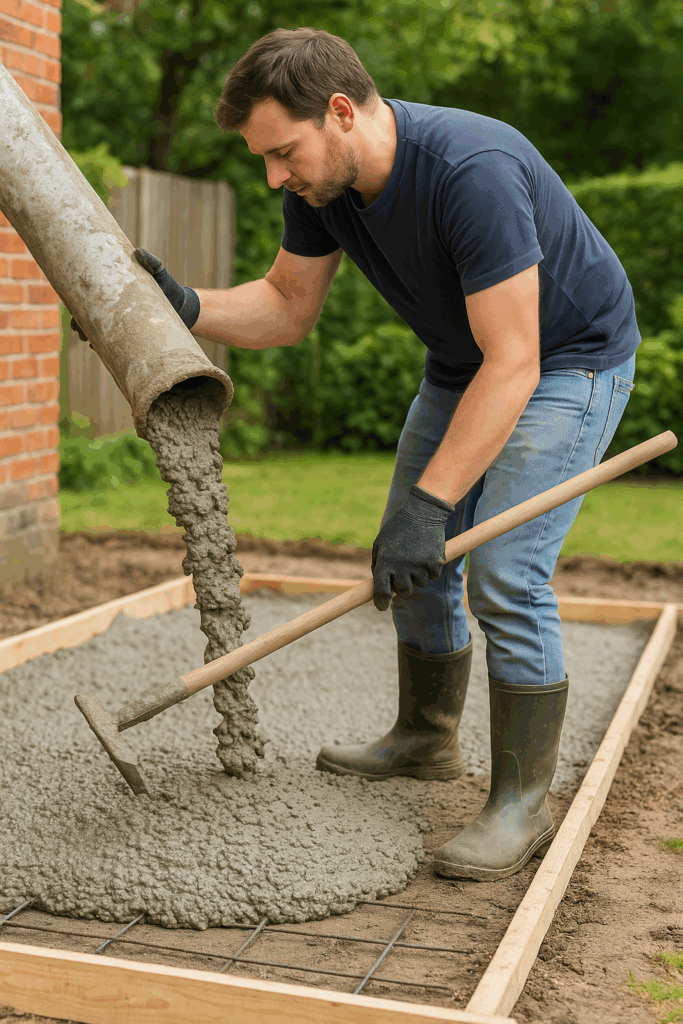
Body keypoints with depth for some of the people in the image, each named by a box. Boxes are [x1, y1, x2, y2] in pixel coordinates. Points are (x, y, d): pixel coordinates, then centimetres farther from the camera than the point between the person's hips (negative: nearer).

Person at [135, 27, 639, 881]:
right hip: (463, 362, 8)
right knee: (415, 563, 10)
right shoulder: (322, 181, -11)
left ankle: (522, 804, -4)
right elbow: (287, 305, 1)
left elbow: (512, 367, -36)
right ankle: (426, 739, 30)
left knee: (504, 575, -18)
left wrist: (428, 505, -38)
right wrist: (186, 308, -17)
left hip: (568, 361, -8)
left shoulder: (472, 171, -36)